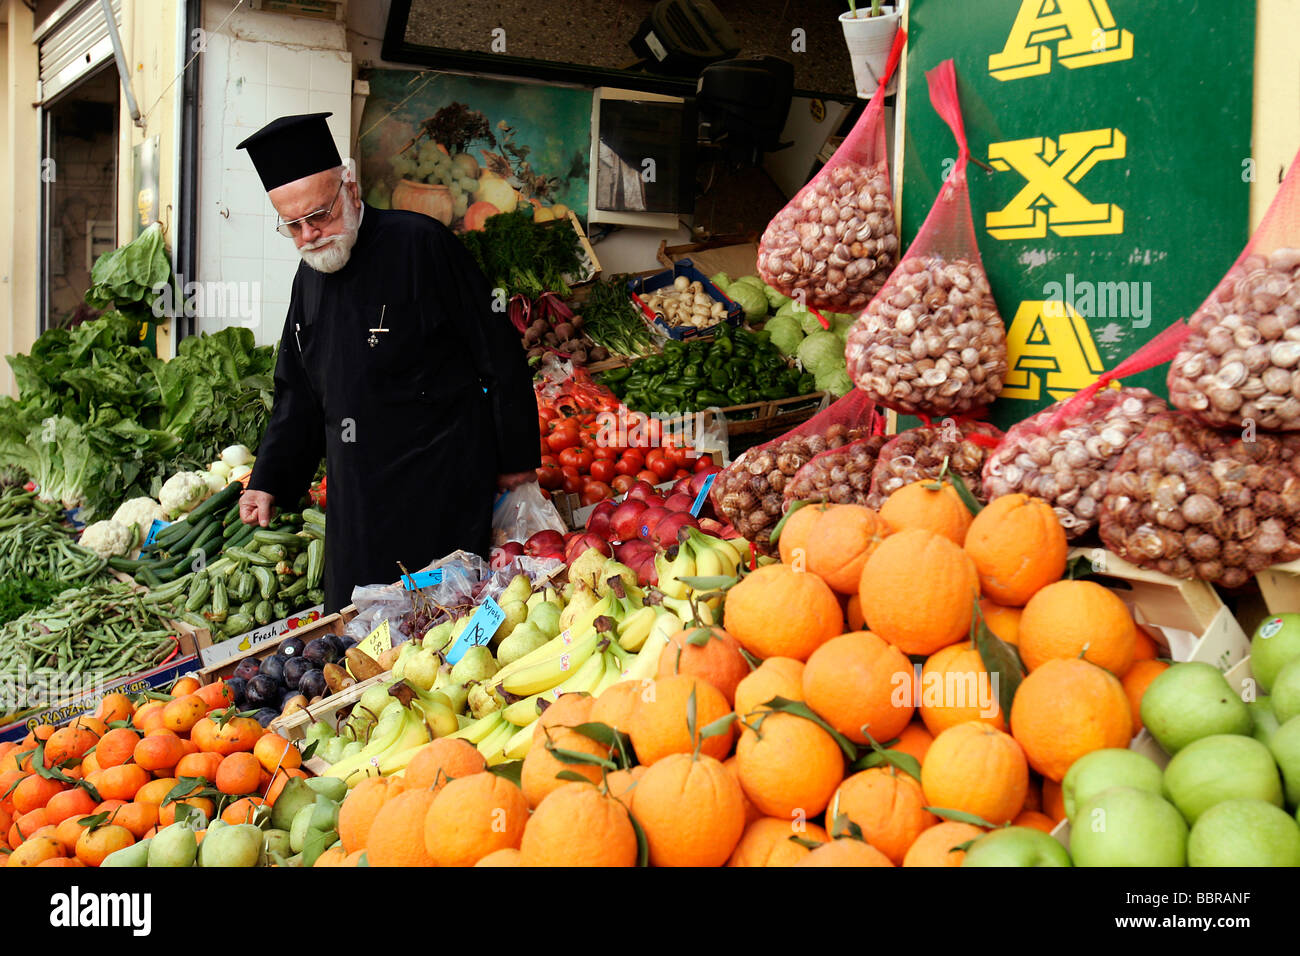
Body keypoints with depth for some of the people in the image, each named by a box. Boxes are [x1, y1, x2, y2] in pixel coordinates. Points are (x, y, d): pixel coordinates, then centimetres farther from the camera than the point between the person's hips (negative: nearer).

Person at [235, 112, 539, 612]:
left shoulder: (419, 243, -12)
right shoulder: (310, 276, 11)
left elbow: (500, 358, -10)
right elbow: (297, 393, 20)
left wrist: (516, 459, -7)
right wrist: (268, 481, 12)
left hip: (439, 487, -7)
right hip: (355, 492, 7)